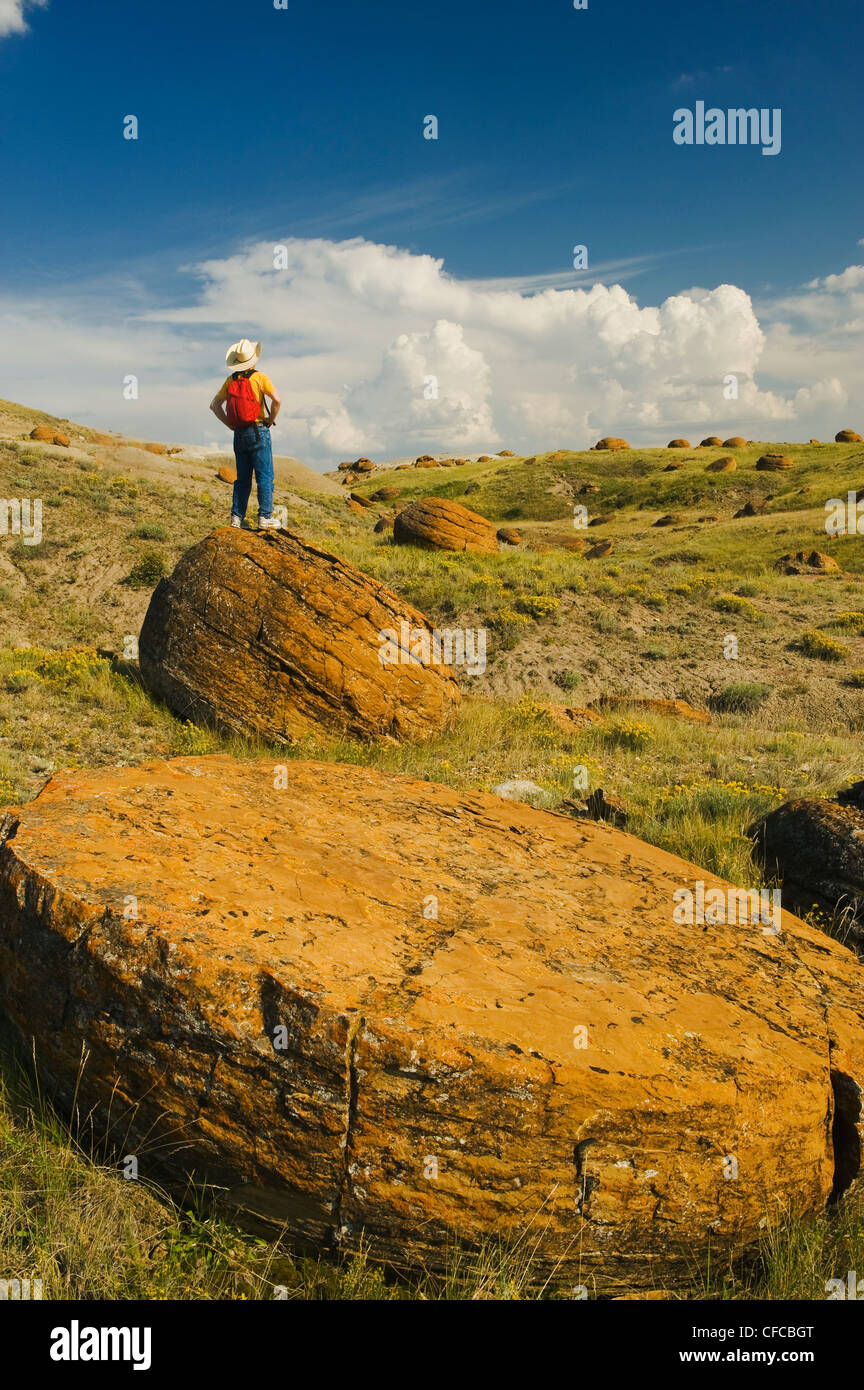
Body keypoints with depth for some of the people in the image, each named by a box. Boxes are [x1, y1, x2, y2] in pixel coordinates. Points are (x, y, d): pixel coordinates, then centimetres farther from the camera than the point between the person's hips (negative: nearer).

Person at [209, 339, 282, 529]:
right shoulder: (260, 377, -8)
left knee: (243, 478, 12)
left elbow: (214, 405, 11)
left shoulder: (230, 380, 7)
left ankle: (236, 517, 8)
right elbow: (277, 400, -19)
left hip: (239, 434, 5)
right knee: (265, 475, -1)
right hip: (258, 432, -5)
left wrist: (229, 424, 11)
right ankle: (265, 516, -5)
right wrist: (270, 419, -6)